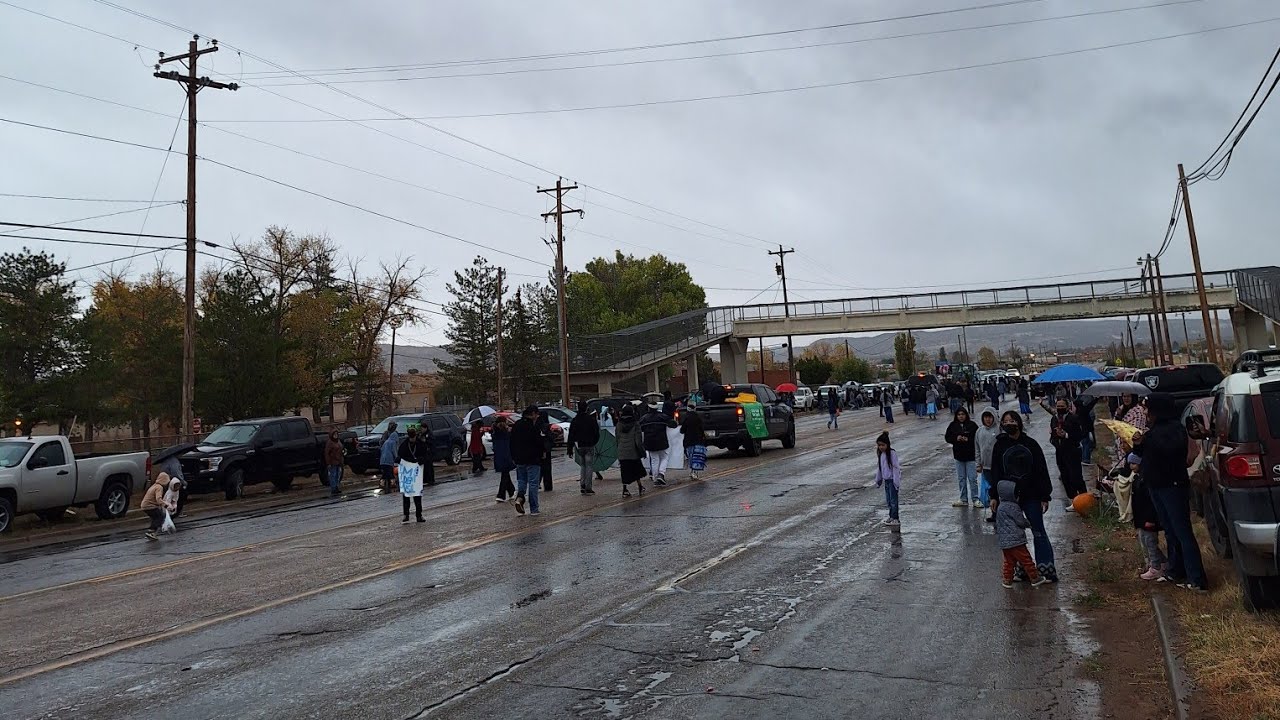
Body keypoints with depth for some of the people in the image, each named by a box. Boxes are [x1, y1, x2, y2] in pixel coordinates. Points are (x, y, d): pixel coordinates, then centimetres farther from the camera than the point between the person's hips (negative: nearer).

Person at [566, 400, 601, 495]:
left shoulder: (574, 420, 1)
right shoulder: (591, 419, -7)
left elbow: (571, 436, 1)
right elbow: (596, 433, -1)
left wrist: (570, 449, 4)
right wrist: (594, 442, 16)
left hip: (579, 447, 3)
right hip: (589, 446, -3)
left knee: (582, 466, 16)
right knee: (589, 466, 1)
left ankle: (582, 485, 7)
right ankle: (588, 488, -2)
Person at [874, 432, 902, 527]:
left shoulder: (892, 453, -17)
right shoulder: (880, 453, 6)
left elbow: (895, 467, -17)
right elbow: (879, 466, 15)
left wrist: (896, 482, -18)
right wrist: (878, 480, 18)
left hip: (892, 479, -7)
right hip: (886, 479, 7)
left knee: (893, 500, -4)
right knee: (888, 500, 13)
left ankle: (895, 519, 2)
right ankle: (891, 517, 24)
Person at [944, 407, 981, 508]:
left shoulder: (972, 425, -6)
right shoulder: (953, 426, 3)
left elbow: (978, 438, -5)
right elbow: (947, 437, 6)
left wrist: (968, 439, -19)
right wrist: (956, 438, -11)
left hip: (970, 455, -4)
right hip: (959, 456, 4)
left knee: (972, 478, -2)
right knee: (961, 478, 11)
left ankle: (975, 499, 6)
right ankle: (963, 499, 20)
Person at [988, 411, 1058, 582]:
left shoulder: (1031, 444, -1)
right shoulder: (1000, 446, 1)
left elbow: (1042, 472, 0)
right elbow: (995, 473, 2)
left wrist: (1044, 497, -4)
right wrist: (995, 497, -3)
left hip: (1031, 497, -1)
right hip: (1009, 497, 1)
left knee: (1039, 533, 1)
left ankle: (1046, 569, 5)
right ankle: (1021, 569, 17)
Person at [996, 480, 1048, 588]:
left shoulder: (1001, 507, 14)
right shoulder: (1012, 506, -15)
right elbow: (1021, 521, -10)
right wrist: (1029, 523, 8)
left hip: (1004, 542, 8)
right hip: (1015, 540, -8)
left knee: (1009, 561, 14)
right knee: (1026, 559, 3)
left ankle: (1007, 580, 15)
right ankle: (1035, 578, 11)